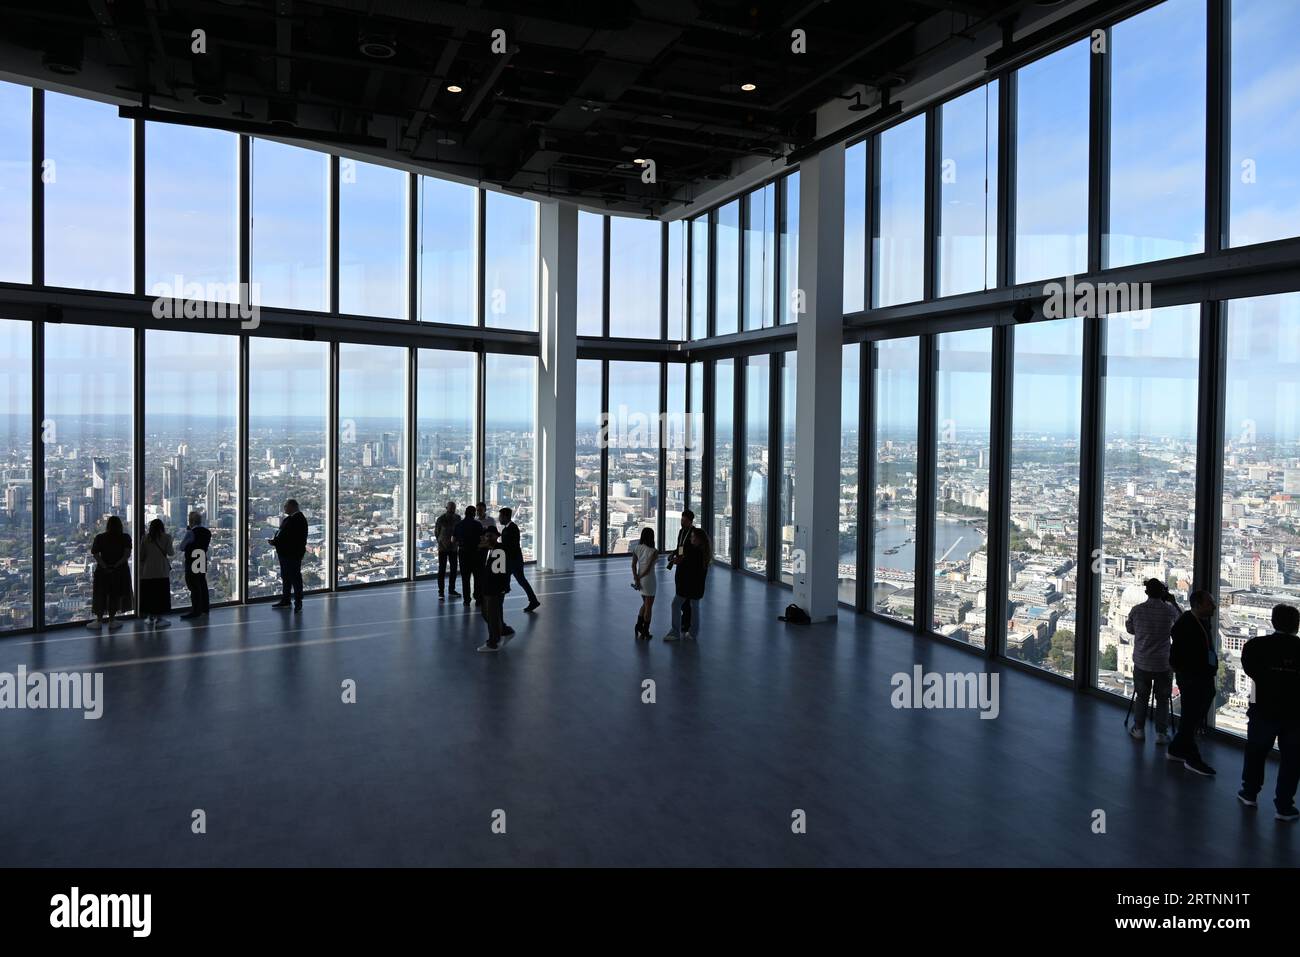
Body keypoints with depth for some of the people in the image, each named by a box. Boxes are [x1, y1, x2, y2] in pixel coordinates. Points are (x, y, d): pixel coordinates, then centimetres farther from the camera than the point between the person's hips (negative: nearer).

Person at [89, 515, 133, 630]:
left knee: (101, 595, 9)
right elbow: (127, 554, -13)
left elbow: (95, 554, -10)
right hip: (120, 570, 0)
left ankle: (99, 620, 13)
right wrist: (117, 564, -12)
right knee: (115, 595, 7)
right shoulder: (125, 538, -3)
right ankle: (112, 620, 10)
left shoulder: (100, 538, -1)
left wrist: (104, 565, -14)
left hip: (103, 570, 0)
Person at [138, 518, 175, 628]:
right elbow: (170, 552, -8)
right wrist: (174, 551, 14)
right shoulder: (166, 537, -2)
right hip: (161, 571, -3)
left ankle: (151, 617, 20)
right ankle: (159, 619, -3)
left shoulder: (146, 538, 5)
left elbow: (141, 555, 5)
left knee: (149, 594, 11)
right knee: (161, 595, 0)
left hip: (148, 571, 3)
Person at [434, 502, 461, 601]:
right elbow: (436, 533, 1)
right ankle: (441, 592, -2)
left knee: (454, 568, 10)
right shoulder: (441, 519, -9)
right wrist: (441, 542, -5)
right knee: (442, 569, -5)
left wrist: (455, 539, -4)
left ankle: (452, 590, 23)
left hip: (453, 548, 4)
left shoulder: (457, 518, 2)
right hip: (443, 548, -4)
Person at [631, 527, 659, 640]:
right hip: (649, 579, -5)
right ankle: (645, 632, 14)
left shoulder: (637, 548, 1)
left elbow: (633, 565, -5)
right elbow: (648, 568, -19)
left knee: (645, 604, 24)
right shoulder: (654, 551, -14)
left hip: (639, 579, 5)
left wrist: (636, 579, -8)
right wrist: (639, 578, -10)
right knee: (649, 607, 8)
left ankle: (639, 626, 16)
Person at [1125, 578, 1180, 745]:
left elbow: (1130, 629, 7)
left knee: (1141, 696, 13)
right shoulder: (1169, 610, -9)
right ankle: (1161, 733, 10)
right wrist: (1171, 601, 19)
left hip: (1141, 662, 1)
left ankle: (1139, 730, 19)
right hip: (1163, 663, -1)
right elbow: (1179, 618, 13)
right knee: (1162, 699, 8)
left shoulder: (1137, 610, -8)